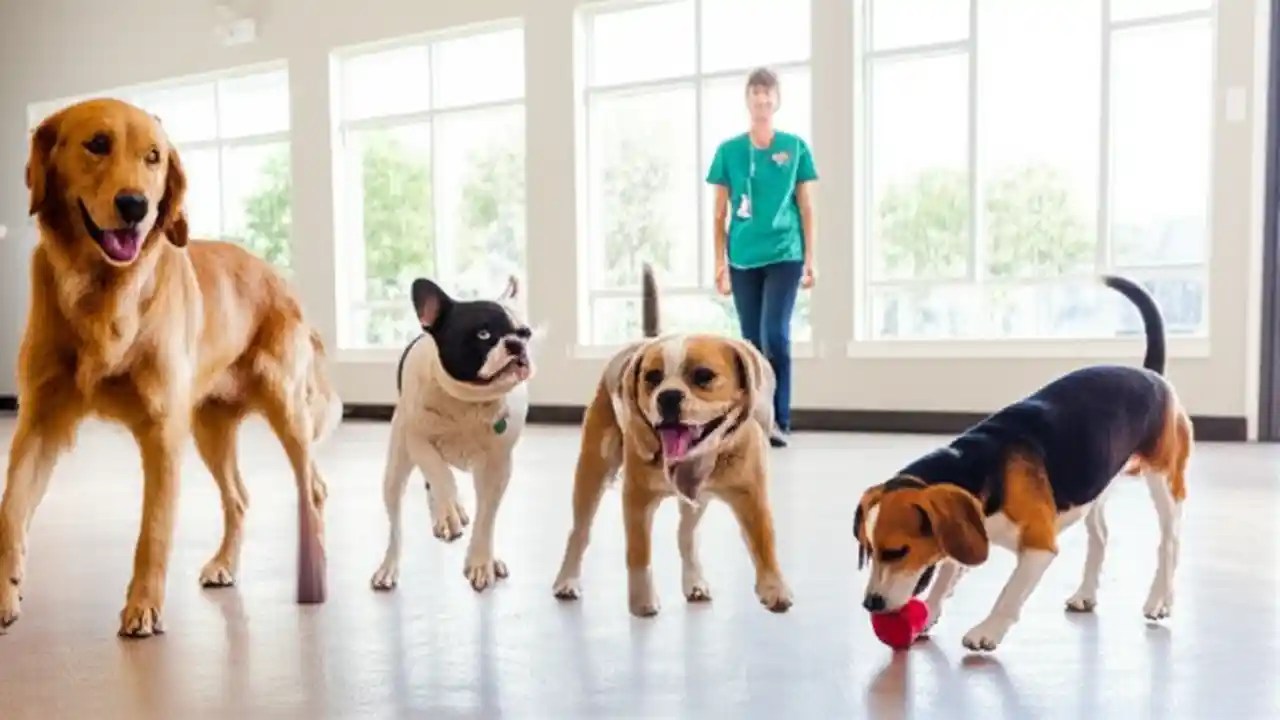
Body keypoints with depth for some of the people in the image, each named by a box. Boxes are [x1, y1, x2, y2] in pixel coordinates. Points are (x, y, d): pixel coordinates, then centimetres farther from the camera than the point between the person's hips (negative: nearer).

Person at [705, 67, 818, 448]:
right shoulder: (729, 150, 6)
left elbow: (806, 208, 6)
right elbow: (720, 213, 7)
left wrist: (810, 258, 1)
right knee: (752, 342, 6)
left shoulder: (795, 147, 4)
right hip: (743, 258, 2)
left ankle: (779, 421, -4)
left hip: (784, 254, -2)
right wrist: (720, 262, 3)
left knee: (776, 336, -12)